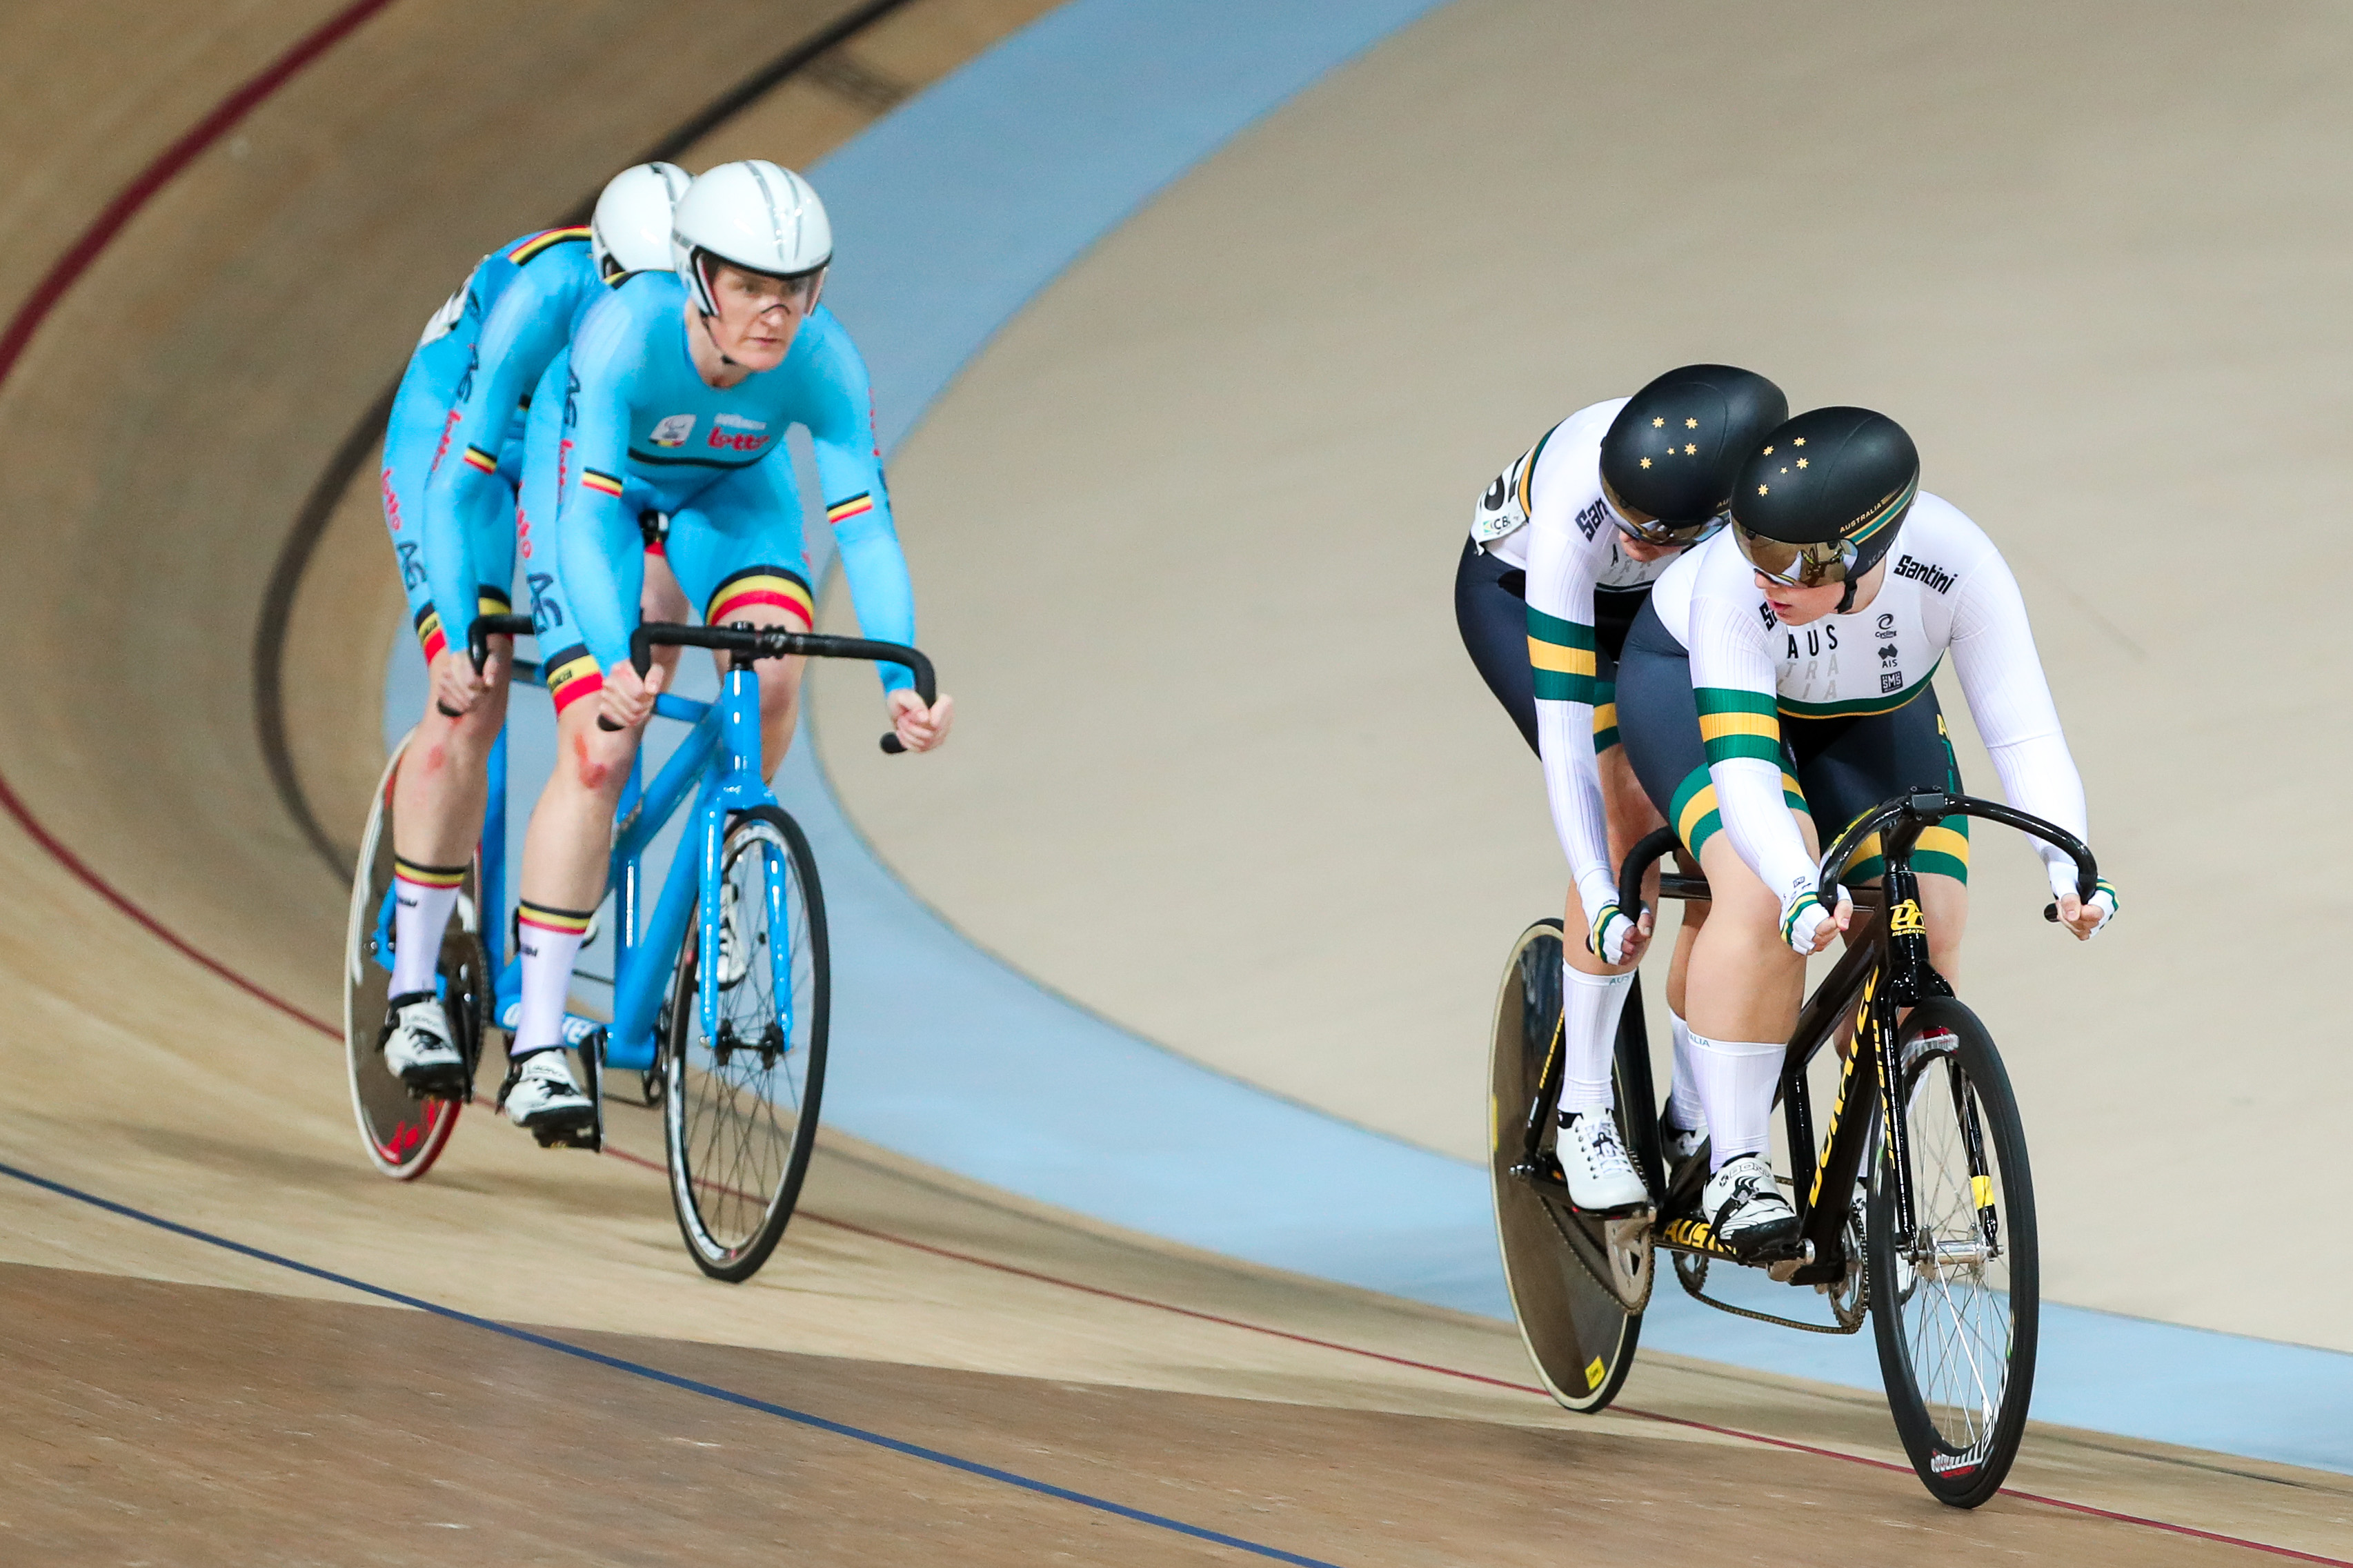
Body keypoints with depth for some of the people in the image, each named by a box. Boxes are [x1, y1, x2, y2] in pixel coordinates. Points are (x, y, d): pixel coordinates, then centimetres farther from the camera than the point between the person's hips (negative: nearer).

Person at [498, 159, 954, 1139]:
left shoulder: (823, 362, -32)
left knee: (771, 674, -25)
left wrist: (903, 679, -46)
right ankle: (536, 1042, -13)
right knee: (597, 753, -17)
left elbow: (865, 526, -32)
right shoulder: (624, 334, -39)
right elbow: (585, 516, -42)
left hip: (729, 489, 3)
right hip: (605, 484, -3)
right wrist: (613, 663, -56)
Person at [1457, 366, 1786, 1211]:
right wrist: (1600, 899, -47)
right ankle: (1583, 1114, -14)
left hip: (1653, 608, 4)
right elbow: (1563, 721, -43)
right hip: (1513, 590, -4)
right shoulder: (1574, 512, -43)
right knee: (1628, 814, -22)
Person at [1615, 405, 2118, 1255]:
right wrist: (1800, 889, -61)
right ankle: (1732, 1167, -18)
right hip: (1691, 679, -3)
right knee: (1765, 898, -29)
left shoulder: (1956, 563, -35)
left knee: (1926, 929, -13)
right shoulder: (1732, 584, -40)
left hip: (1868, 710, 3)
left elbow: (2025, 733, -34)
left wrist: (2068, 864, -50)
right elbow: (1742, 766, -44)